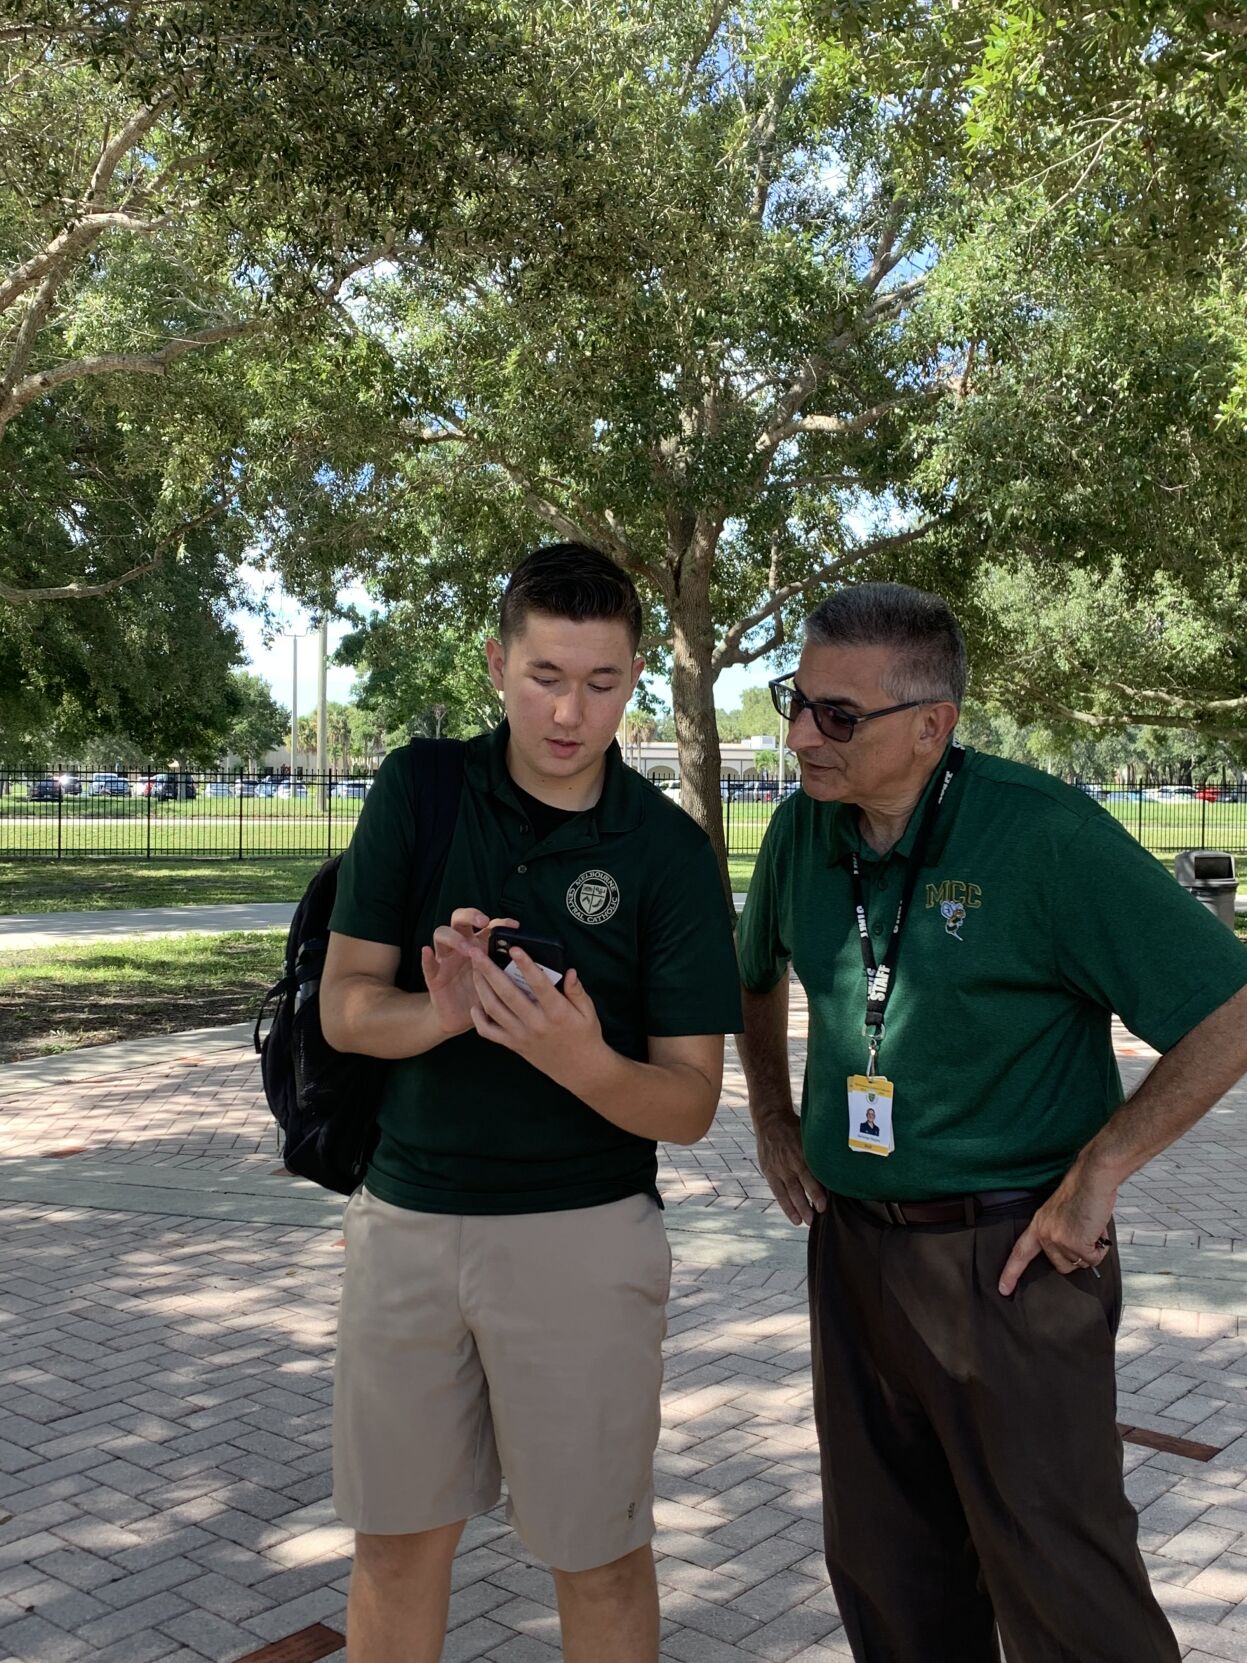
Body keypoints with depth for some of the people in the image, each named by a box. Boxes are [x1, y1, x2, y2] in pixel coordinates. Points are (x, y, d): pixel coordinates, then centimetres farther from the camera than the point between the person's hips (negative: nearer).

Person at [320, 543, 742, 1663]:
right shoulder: (418, 793, -2)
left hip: (583, 1233, -2)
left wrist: (581, 1061, -31)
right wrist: (442, 1013, -24)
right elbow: (344, 1007, -3)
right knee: (397, 1539, 16)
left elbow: (688, 1105, -10)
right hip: (406, 1218, 2)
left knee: (599, 1556, 11)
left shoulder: (669, 850, -9)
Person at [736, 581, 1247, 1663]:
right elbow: (758, 976, 21)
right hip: (851, 1243, 6)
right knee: (886, 1575, 19)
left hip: (1010, 1257, -6)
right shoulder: (805, 828, 0)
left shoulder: (1042, 834, -18)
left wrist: (1099, 1168, -15)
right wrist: (773, 1120, 14)